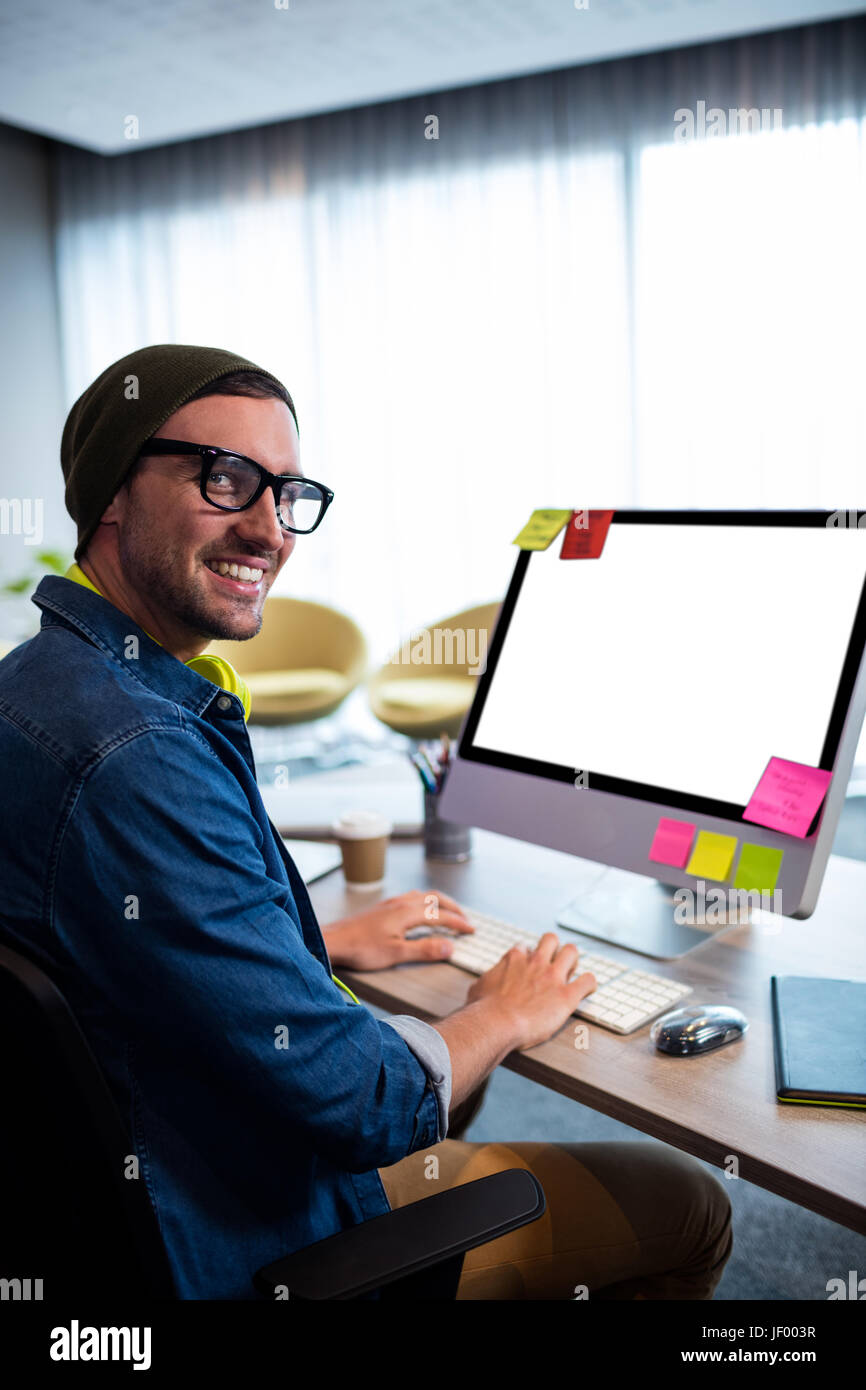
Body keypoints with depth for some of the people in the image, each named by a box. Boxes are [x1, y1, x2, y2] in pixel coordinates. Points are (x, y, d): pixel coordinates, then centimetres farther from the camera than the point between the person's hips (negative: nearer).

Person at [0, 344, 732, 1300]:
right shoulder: (137, 757, -35)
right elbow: (353, 1104, -29)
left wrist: (328, 943, 13)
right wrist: (503, 1017, -10)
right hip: (247, 1245, -9)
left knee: (453, 1070, 33)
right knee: (690, 1210, 4)